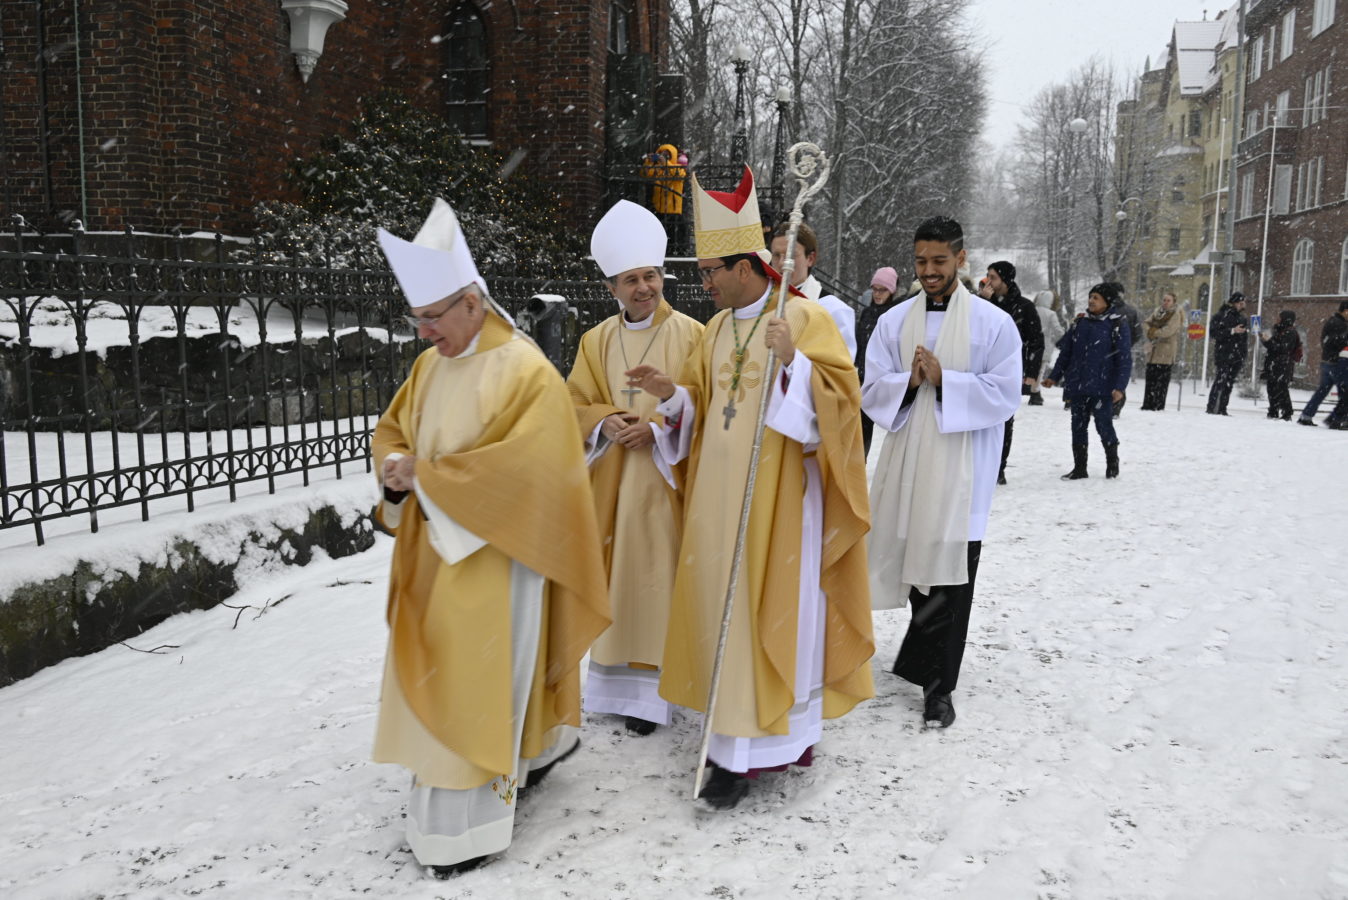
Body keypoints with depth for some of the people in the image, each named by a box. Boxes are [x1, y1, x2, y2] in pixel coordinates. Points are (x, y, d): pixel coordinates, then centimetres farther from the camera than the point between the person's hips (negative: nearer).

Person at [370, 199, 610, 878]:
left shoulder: (526, 371, -17)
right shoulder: (431, 365, 7)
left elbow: (522, 465, -24)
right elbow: (393, 428, 15)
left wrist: (424, 478, -22)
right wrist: (397, 466, -9)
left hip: (493, 554, -8)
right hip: (436, 549, 8)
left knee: (479, 677, 0)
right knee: (438, 671, 17)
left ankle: (469, 825, 13)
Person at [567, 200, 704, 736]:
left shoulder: (691, 335, -4)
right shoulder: (596, 341, 9)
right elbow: (575, 404, 10)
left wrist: (659, 425, -18)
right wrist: (604, 422, -11)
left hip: (668, 481, -4)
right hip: (612, 484, 4)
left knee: (660, 578, -2)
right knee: (616, 577, 8)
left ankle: (650, 689, 7)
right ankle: (618, 673, 21)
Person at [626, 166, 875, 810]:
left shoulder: (804, 317, -7)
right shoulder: (716, 328, 13)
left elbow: (839, 396, -13)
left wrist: (793, 360, -28)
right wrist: (673, 395, -4)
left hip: (777, 495, -7)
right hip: (719, 497, 7)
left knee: (765, 606, -3)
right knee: (721, 602, 9)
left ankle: (749, 750, 5)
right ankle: (743, 726, 23)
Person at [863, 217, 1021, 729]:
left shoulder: (993, 323, 0)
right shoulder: (893, 321, 9)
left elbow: (1005, 394, -6)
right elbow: (871, 390, 4)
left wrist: (943, 380, -15)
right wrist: (908, 381, -15)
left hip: (961, 466, -3)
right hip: (906, 461, 3)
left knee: (950, 572, -2)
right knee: (916, 558, 11)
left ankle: (937, 683, 8)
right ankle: (925, 659, 33)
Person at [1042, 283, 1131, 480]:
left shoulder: (1118, 324, -4)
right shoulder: (1080, 322, 11)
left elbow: (1124, 358, -7)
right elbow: (1066, 352, 16)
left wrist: (1119, 386, -15)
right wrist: (1054, 376, 12)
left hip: (1101, 387, -5)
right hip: (1077, 385, 5)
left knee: (1103, 424, 0)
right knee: (1078, 426, 7)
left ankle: (1112, 463, 22)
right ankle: (1079, 467, 15)